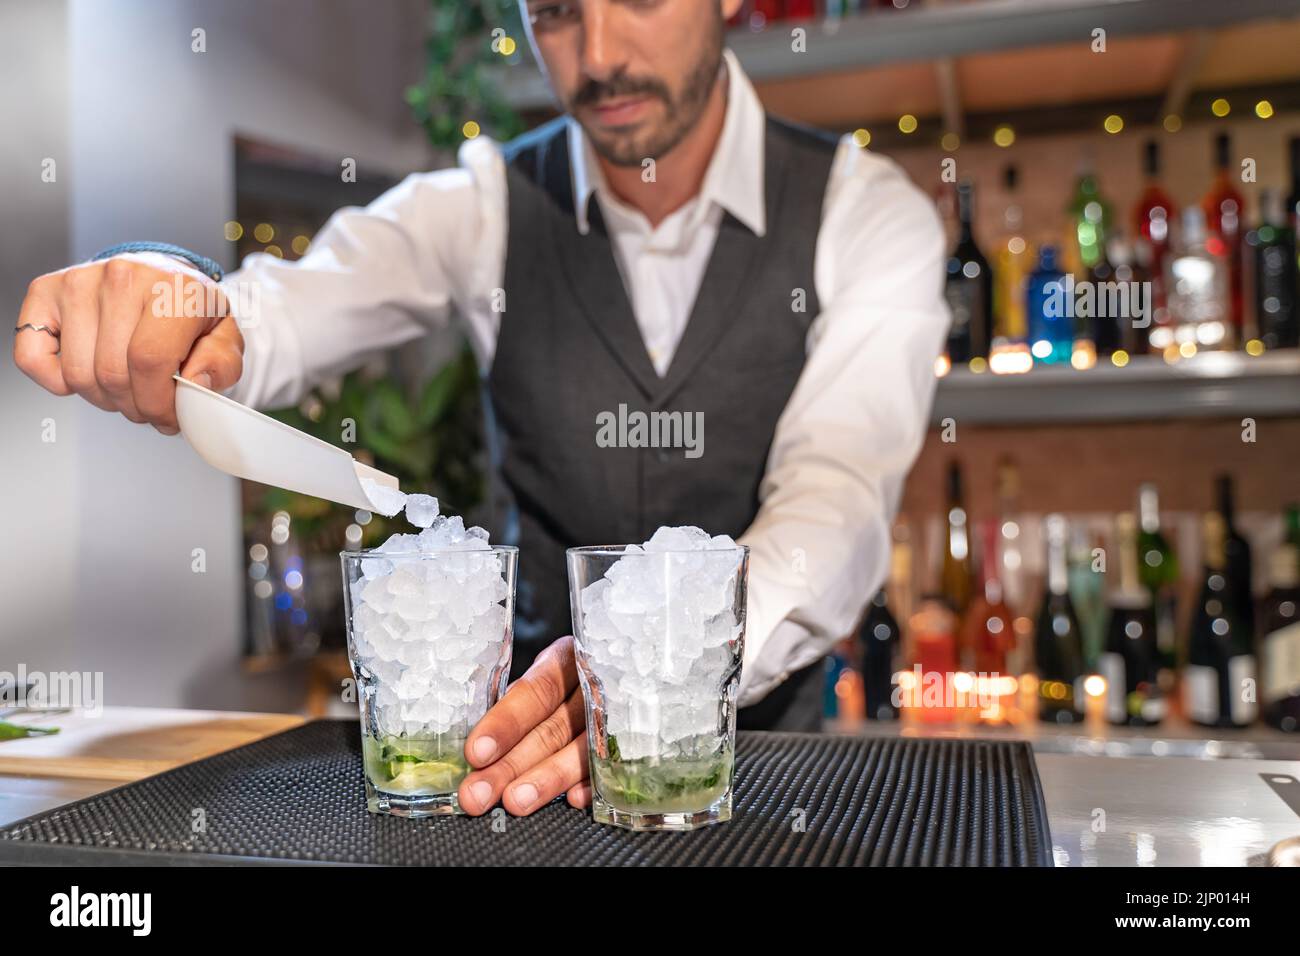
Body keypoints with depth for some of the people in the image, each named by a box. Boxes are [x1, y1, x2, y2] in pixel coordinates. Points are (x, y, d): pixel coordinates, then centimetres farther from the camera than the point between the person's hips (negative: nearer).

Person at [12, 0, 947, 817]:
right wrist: (174, 295, -40)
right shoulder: (490, 209, -3)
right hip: (540, 722, 1)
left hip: (760, 720, 0)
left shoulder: (868, 215, -8)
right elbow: (293, 313, -17)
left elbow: (840, 493, -22)